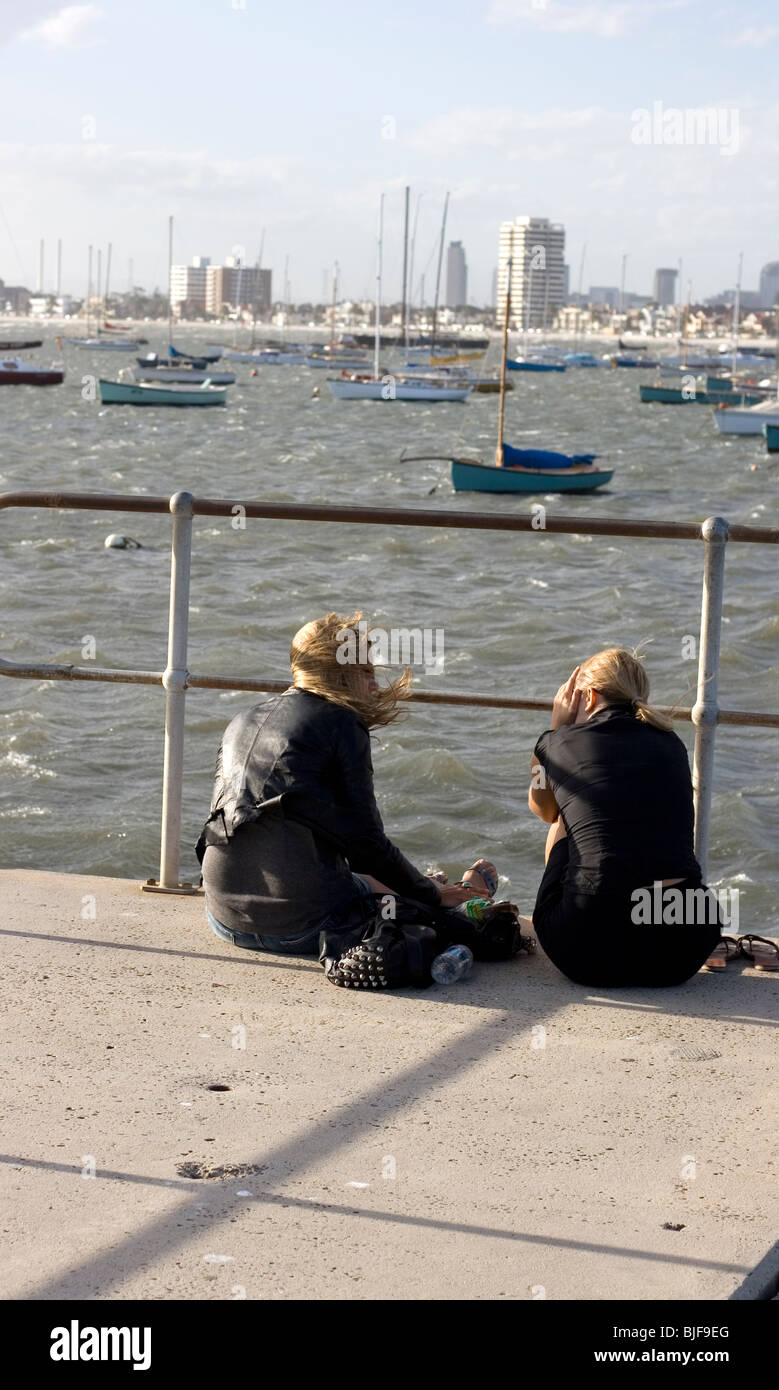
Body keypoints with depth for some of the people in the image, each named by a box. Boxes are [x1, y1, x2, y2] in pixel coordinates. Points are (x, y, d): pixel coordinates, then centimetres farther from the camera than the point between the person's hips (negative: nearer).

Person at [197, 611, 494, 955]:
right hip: (301, 925, -7)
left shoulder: (241, 723, 14)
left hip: (226, 919, 7)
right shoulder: (342, 724, -5)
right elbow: (366, 843, -6)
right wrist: (434, 897, 8)